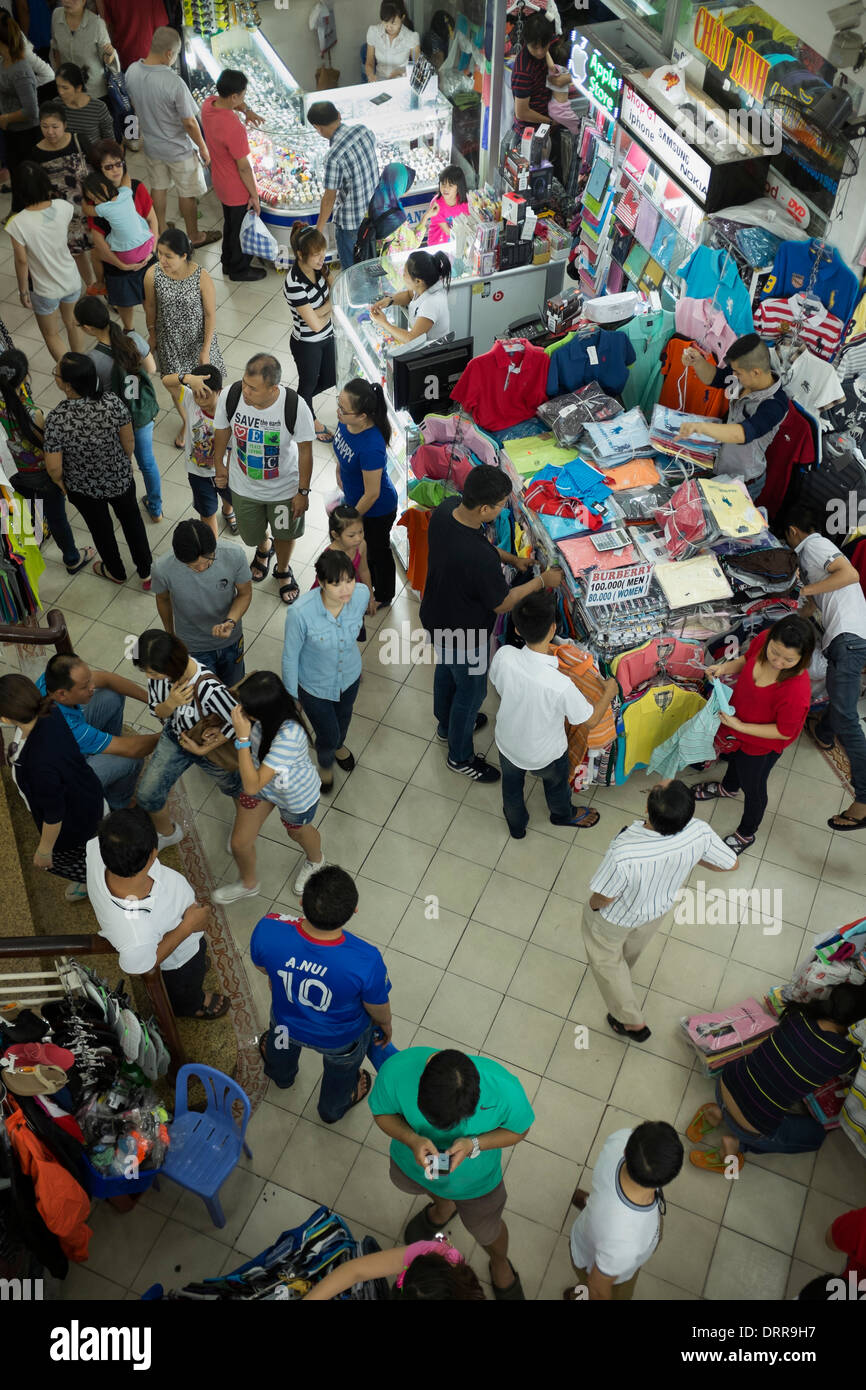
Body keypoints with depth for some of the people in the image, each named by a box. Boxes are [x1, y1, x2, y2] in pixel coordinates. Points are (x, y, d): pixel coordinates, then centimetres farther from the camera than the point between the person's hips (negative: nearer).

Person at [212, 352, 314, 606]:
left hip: (284, 488, -2)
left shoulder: (296, 407, -33)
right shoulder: (230, 396, -27)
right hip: (243, 486, 2)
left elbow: (305, 450, -17)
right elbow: (221, 431, -5)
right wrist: (219, 466, 9)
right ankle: (264, 549, 63)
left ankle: (283, 570, 56)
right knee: (252, 534, 25)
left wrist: (303, 491, -9)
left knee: (285, 533, 23)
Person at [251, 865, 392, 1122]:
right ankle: (333, 1109, 69)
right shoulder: (366, 961, -44)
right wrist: (385, 1024, 4)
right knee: (341, 1070, 36)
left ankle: (280, 1075, 75)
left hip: (287, 1022, 2)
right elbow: (378, 1010, -21)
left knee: (282, 1041, 41)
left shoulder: (268, 930, -39)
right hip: (341, 1038, -2)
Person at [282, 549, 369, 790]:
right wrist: (292, 696, -7)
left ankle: (338, 745, 70)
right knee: (327, 735, 17)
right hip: (315, 686, -4)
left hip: (349, 677, 4)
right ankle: (325, 763, 56)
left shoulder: (361, 594, -28)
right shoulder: (301, 612, -39)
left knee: (343, 718, 33)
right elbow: (290, 655, -20)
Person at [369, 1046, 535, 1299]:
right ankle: (443, 1208, 73)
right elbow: (382, 1113, -18)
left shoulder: (505, 1089, -42)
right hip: (413, 1164, 2)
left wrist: (474, 1145, -35)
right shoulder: (395, 1070, -41)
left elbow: (519, 1129, -19)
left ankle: (500, 1265, 64)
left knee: (487, 1233, 27)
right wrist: (412, 1139, -38)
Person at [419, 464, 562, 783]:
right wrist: (542, 581, -12)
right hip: (464, 636, -8)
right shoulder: (480, 558, -43)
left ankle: (447, 725, 63)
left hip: (435, 618, 8)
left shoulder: (445, 509, -19)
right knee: (470, 692, 19)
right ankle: (460, 756, 45)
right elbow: (503, 604, -24)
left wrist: (511, 559, 0)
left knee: (445, 670, 33)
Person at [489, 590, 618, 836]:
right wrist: (609, 692, -6)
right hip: (544, 755, -3)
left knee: (512, 784, 34)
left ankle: (516, 825, 63)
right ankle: (563, 815, 65)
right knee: (556, 784, 32)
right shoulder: (560, 686, -42)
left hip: (507, 743, 3)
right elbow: (591, 720, -23)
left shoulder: (504, 656, -32)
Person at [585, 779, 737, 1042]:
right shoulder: (699, 833, -36)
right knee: (634, 947, 38)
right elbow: (731, 863, -16)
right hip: (660, 908, 5)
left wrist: (593, 904, -5)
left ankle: (632, 1022, 45)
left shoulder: (623, 853, -48)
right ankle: (622, 971, 70)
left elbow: (603, 898, -29)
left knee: (606, 960, 29)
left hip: (615, 918, -4)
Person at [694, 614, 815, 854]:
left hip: (762, 743, -6)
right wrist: (725, 667, -22)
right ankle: (729, 787, 74)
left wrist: (739, 726, -30)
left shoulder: (796, 691, -44)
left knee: (752, 787, 22)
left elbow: (784, 732, -28)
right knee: (733, 755, 38)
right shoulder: (763, 640, -28)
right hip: (737, 723, 6)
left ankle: (746, 834, 54)